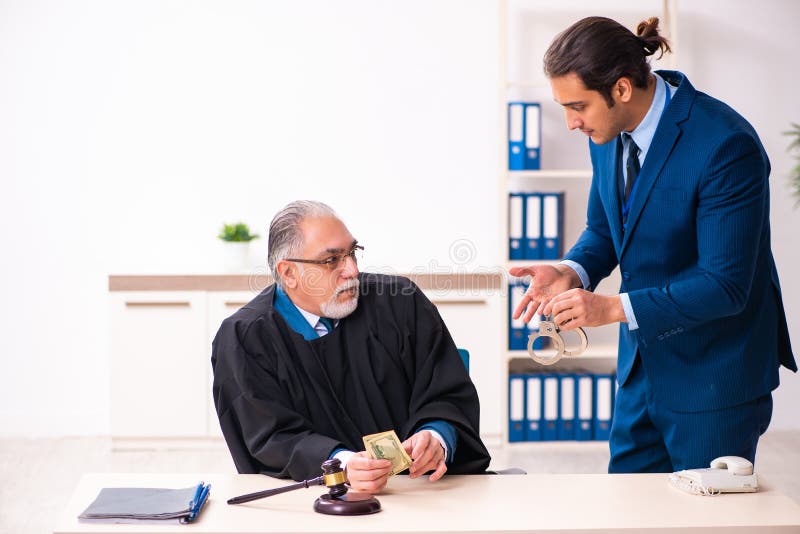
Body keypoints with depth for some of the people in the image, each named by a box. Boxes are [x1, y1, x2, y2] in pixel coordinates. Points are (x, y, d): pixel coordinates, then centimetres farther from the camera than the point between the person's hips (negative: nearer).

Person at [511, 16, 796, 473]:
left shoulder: (727, 145, -25)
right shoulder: (610, 132, -2)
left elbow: (725, 285, -24)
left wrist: (614, 308, -28)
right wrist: (573, 272, -10)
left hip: (714, 375, -7)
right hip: (644, 365, 7)